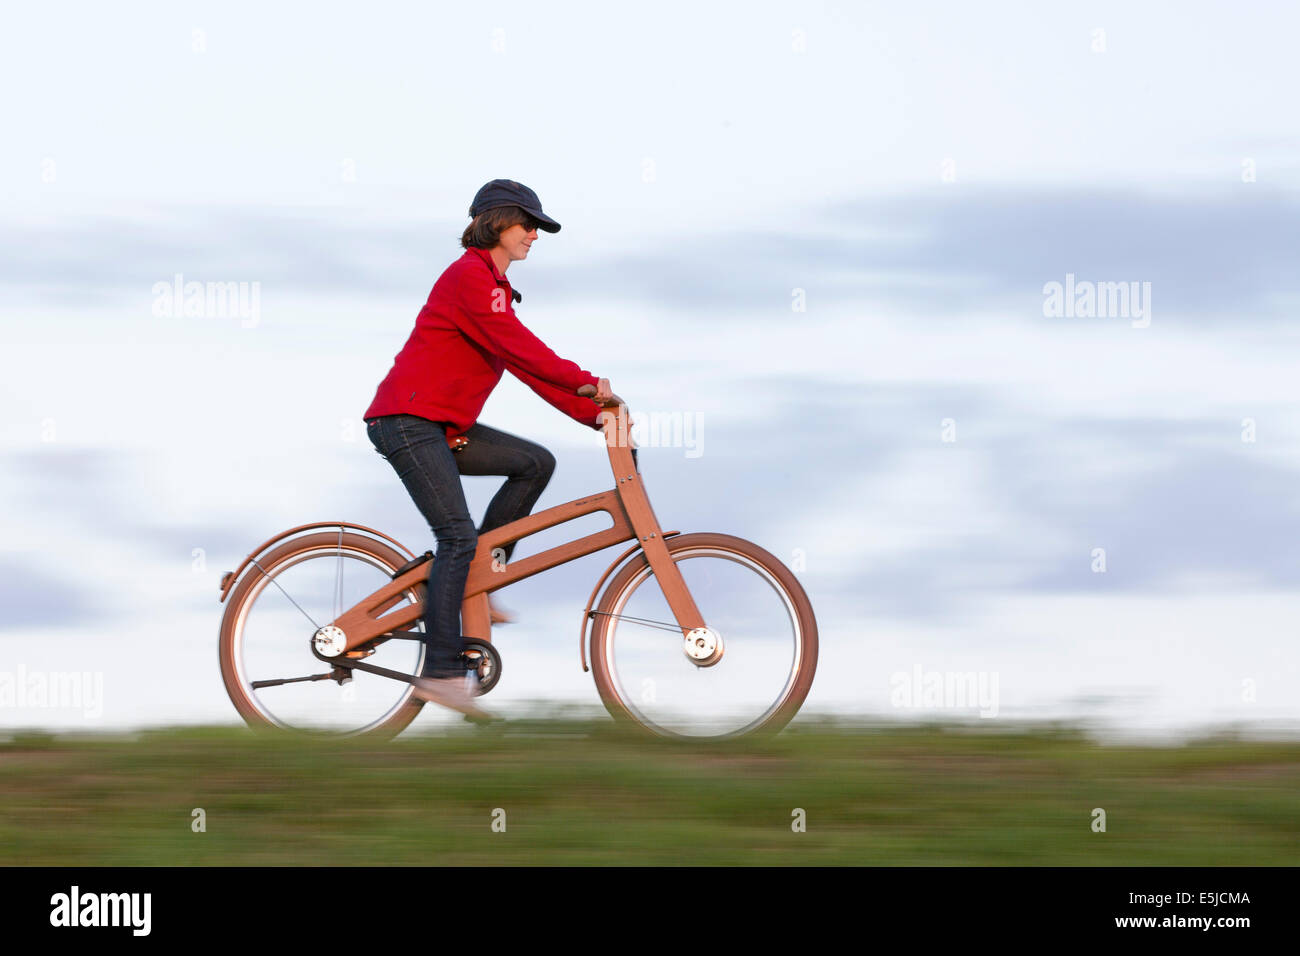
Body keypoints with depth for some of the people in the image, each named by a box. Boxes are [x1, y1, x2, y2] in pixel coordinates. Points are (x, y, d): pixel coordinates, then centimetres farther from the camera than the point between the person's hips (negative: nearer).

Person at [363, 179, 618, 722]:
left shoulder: (494, 287, 19)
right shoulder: (469, 275, -11)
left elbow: (528, 365, 16)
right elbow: (516, 347, -21)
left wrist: (593, 413, 8)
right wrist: (585, 382, -23)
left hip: (443, 425, 9)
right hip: (407, 421, -9)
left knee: (536, 463, -1)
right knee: (458, 536, -16)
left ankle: (476, 582, 3)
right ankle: (441, 673, -16)